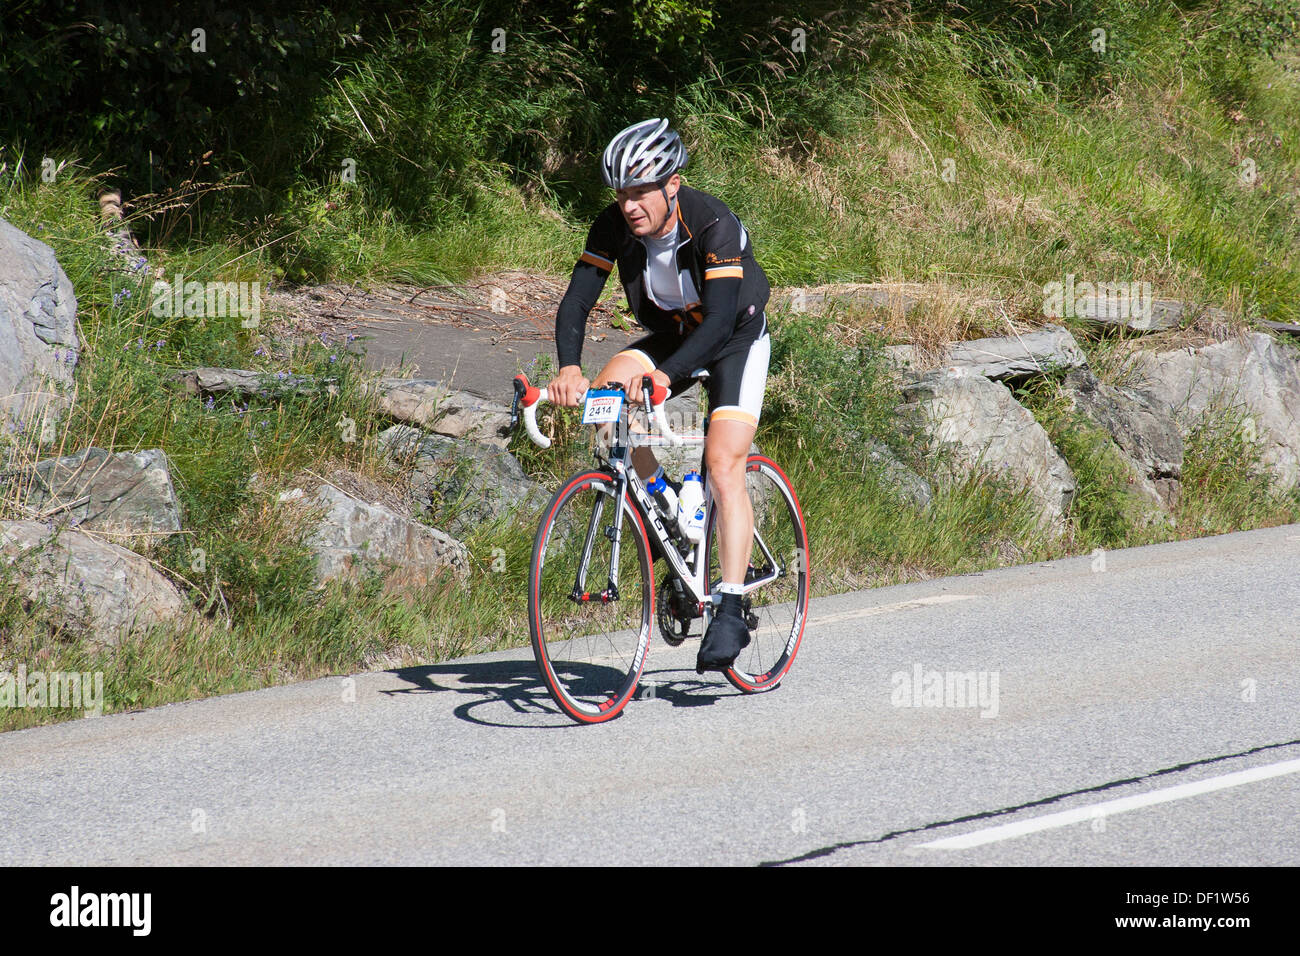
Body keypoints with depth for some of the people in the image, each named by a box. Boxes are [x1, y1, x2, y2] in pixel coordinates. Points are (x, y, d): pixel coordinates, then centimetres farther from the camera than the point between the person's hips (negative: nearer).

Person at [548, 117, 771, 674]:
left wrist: (663, 375, -56)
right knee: (606, 392, -24)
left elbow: (720, 319, -41)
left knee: (723, 467, -20)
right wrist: (569, 368, -42)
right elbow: (577, 300, -22)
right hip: (671, 335, 5)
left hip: (736, 340, -5)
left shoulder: (714, 224, -32)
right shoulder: (614, 226, -18)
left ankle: (730, 612, -18)